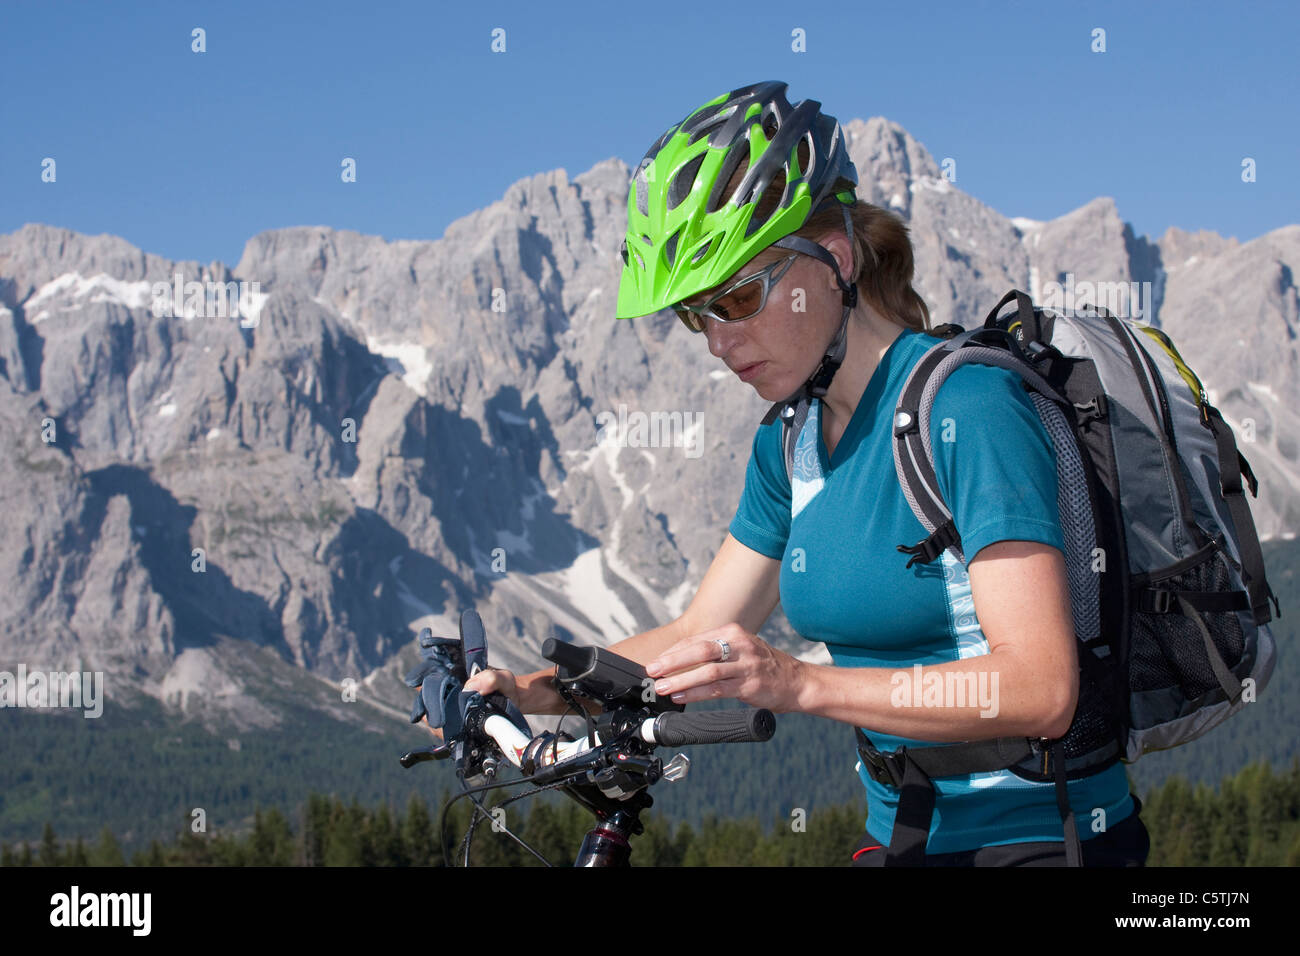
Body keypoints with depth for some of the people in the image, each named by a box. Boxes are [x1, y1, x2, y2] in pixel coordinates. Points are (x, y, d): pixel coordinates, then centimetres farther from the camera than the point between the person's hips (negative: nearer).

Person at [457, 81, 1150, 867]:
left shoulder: (967, 407, -18)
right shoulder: (791, 442, 6)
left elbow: (1040, 689, -26)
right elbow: (701, 639, 12)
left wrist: (800, 684, -34)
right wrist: (532, 692, -3)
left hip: (1042, 837, -7)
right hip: (906, 833, 7)